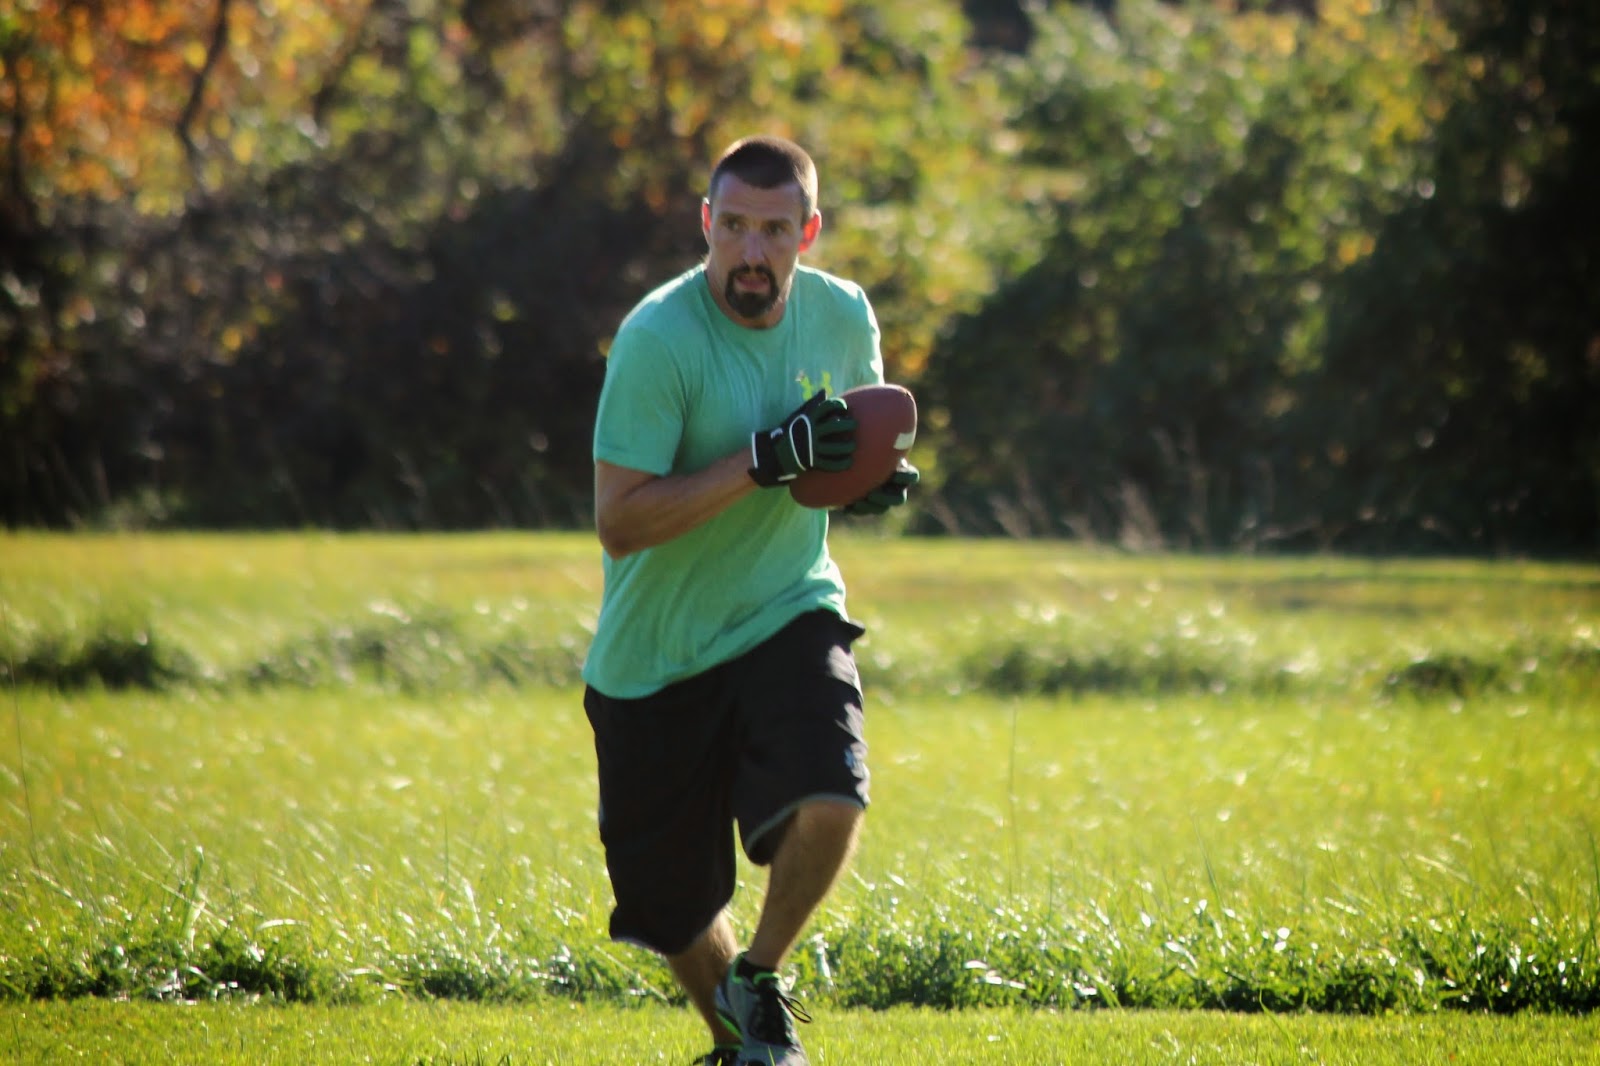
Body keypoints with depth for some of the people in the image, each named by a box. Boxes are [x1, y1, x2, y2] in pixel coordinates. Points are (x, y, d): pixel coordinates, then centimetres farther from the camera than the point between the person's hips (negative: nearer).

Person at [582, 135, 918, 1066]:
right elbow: (619, 520, -23)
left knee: (830, 804, -25)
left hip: (789, 614, 2)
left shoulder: (843, 316, -2)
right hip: (657, 650, -2)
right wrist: (763, 462, -30)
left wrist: (876, 482, -7)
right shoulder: (657, 338, -19)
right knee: (675, 899, 5)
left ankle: (759, 982, 3)